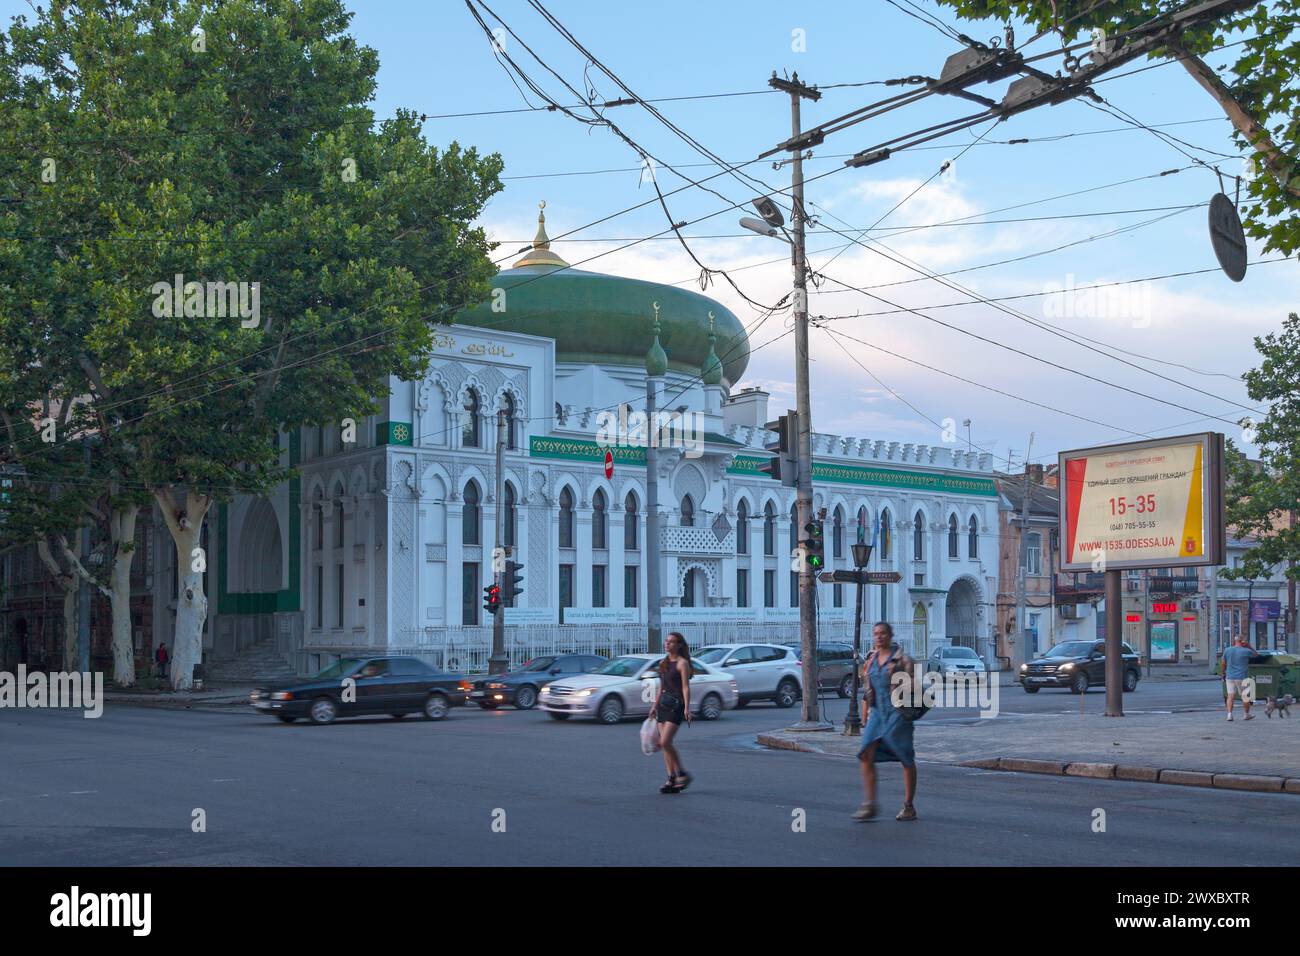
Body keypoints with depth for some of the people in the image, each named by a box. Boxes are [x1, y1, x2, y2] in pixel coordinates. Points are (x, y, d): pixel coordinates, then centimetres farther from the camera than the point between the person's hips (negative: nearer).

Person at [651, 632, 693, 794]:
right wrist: (655, 705, 19)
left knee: (665, 742, -16)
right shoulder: (663, 663, 15)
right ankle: (672, 780, 8)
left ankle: (682, 774, -3)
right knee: (665, 744, 4)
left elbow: (686, 687, -12)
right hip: (663, 704, 8)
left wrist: (687, 708, -20)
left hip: (676, 705, -8)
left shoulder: (682, 663, -6)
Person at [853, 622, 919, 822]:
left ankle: (909, 806, 13)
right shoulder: (871, 659, 12)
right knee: (866, 756, -8)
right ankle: (869, 805, -6)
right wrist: (865, 718, 16)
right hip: (877, 713, 5)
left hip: (897, 713, -5)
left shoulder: (901, 658, -5)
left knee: (907, 760, 3)